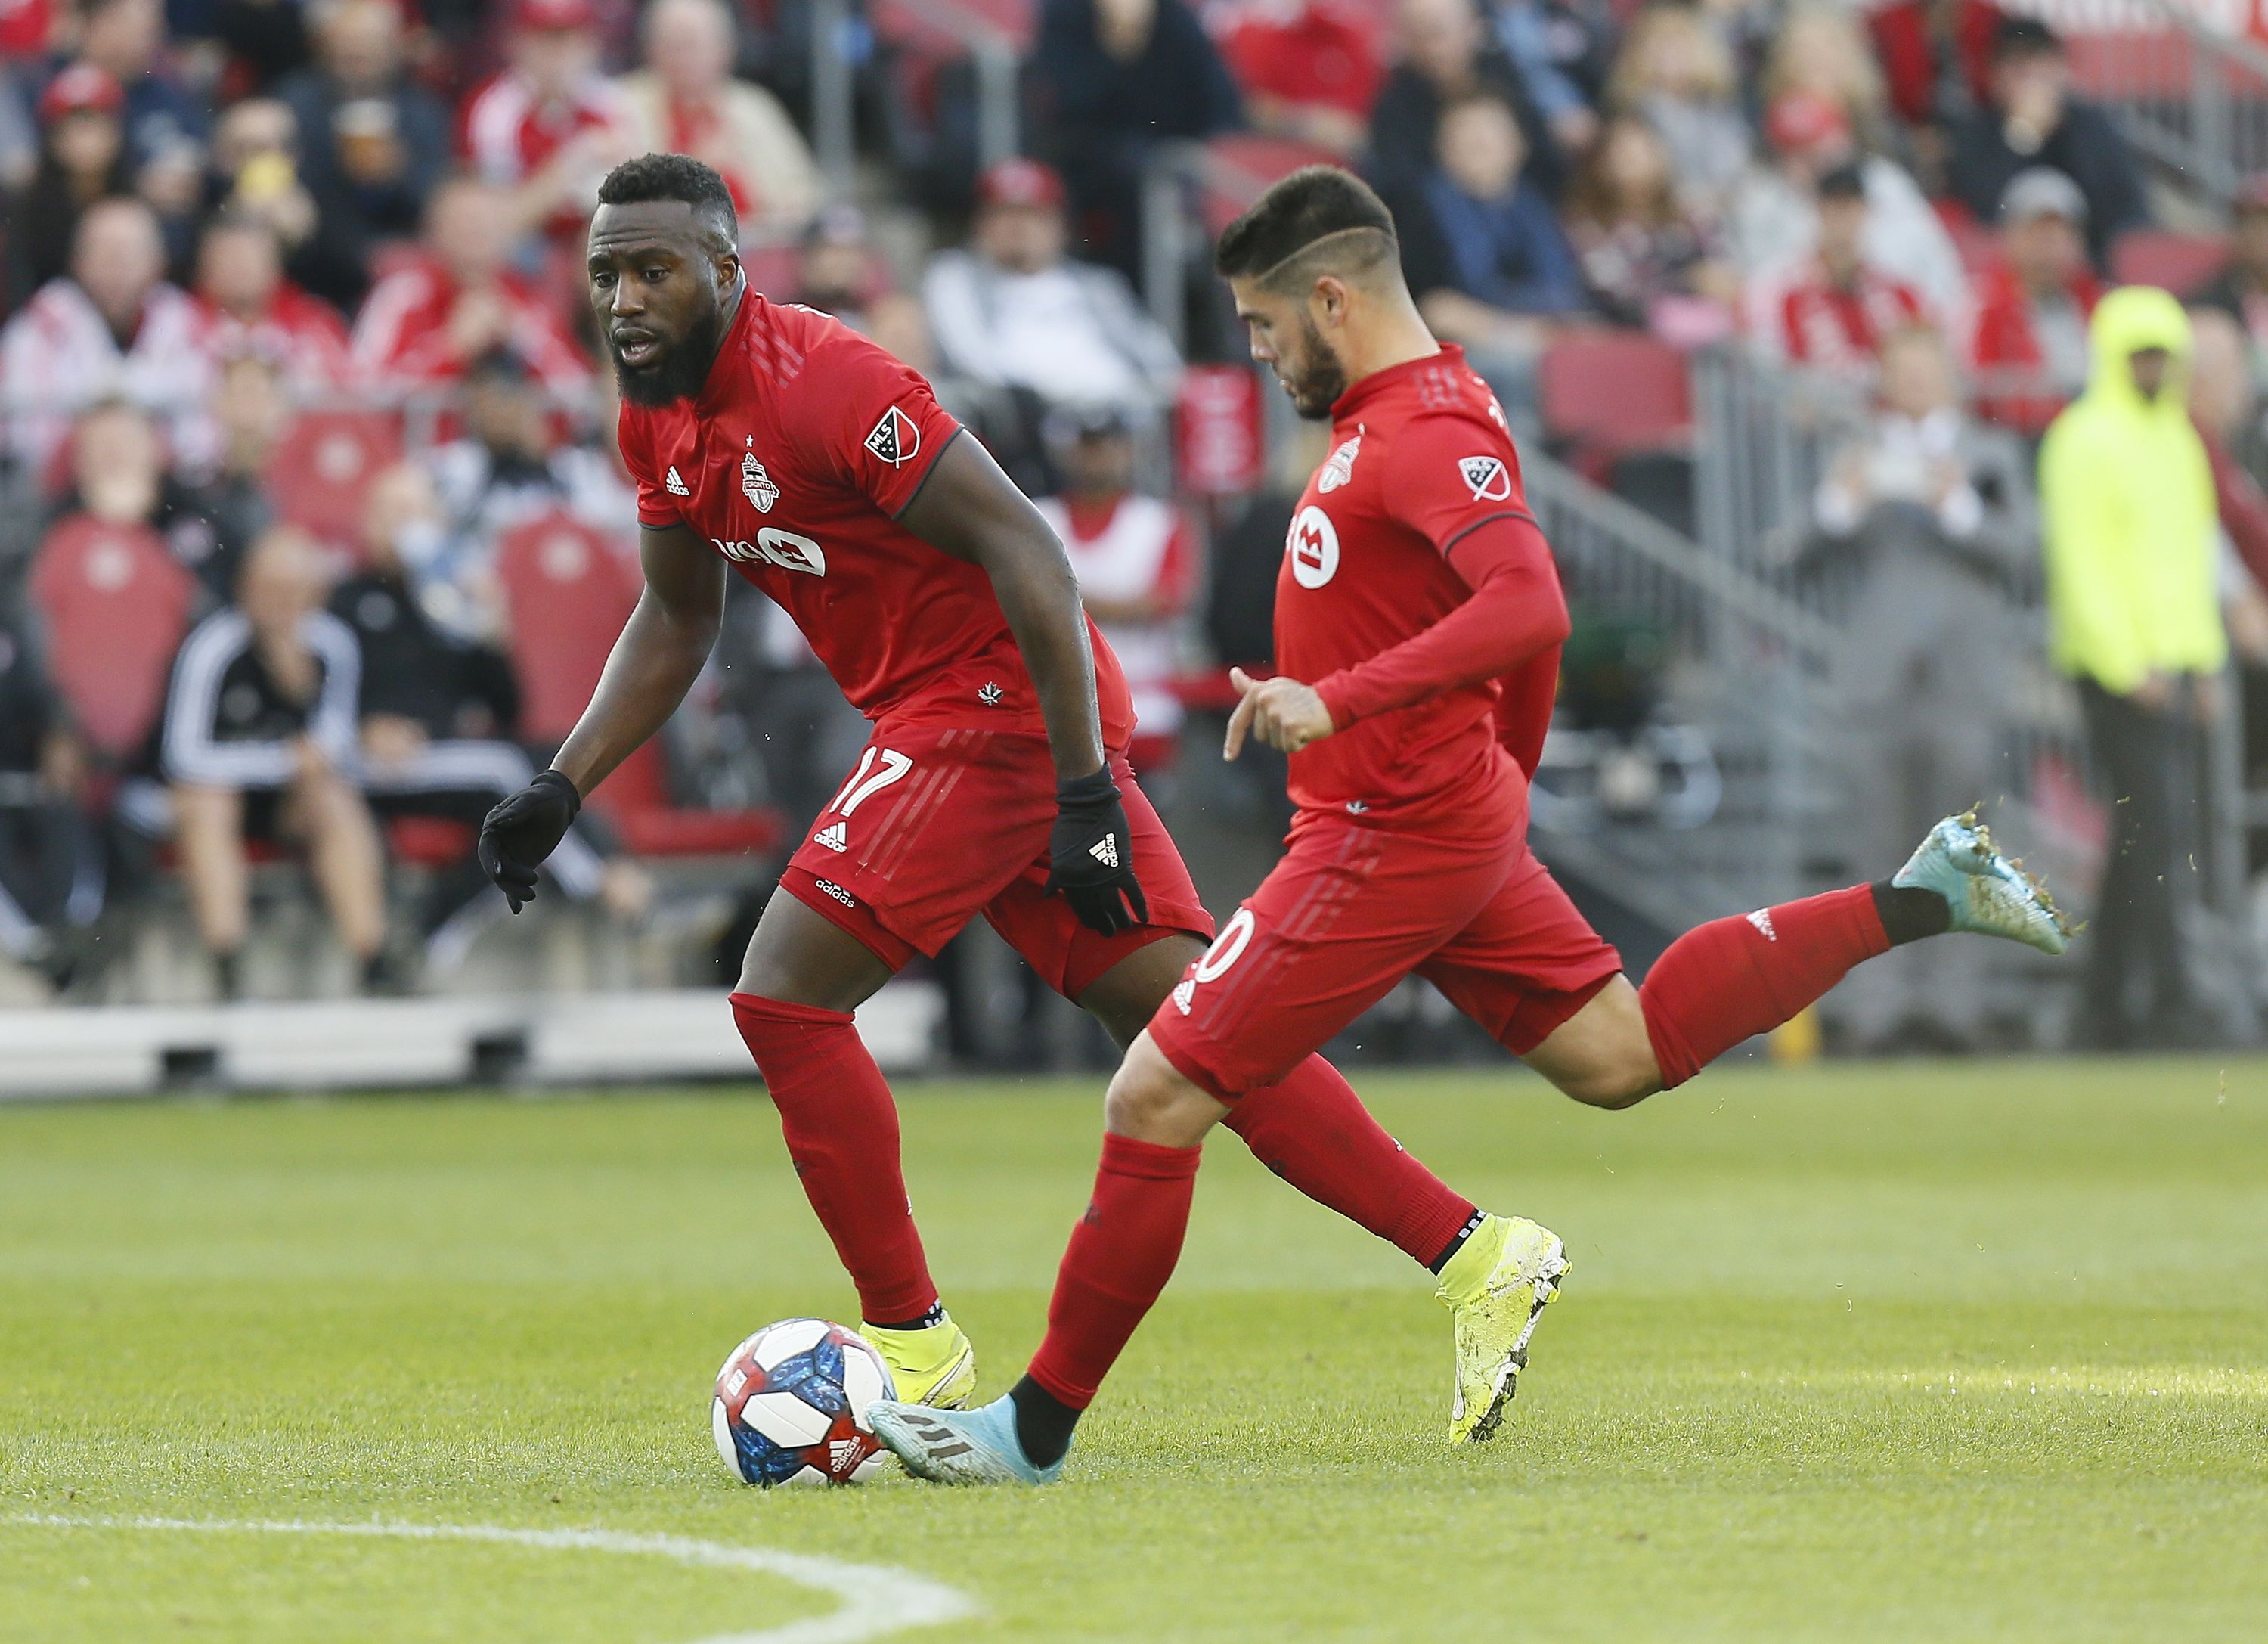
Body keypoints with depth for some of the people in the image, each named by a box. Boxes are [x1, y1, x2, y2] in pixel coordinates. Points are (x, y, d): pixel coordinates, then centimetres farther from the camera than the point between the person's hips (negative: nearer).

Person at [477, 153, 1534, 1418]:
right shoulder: (660, 423, 9)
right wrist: (561, 791, 14)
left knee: (785, 993, -9)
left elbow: (1027, 552, -22)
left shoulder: (824, 385, -20)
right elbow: (677, 624, 24)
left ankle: (913, 1345, -1)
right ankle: (1469, 1249, 3)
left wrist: (1086, 791, -23)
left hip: (1003, 705, -9)